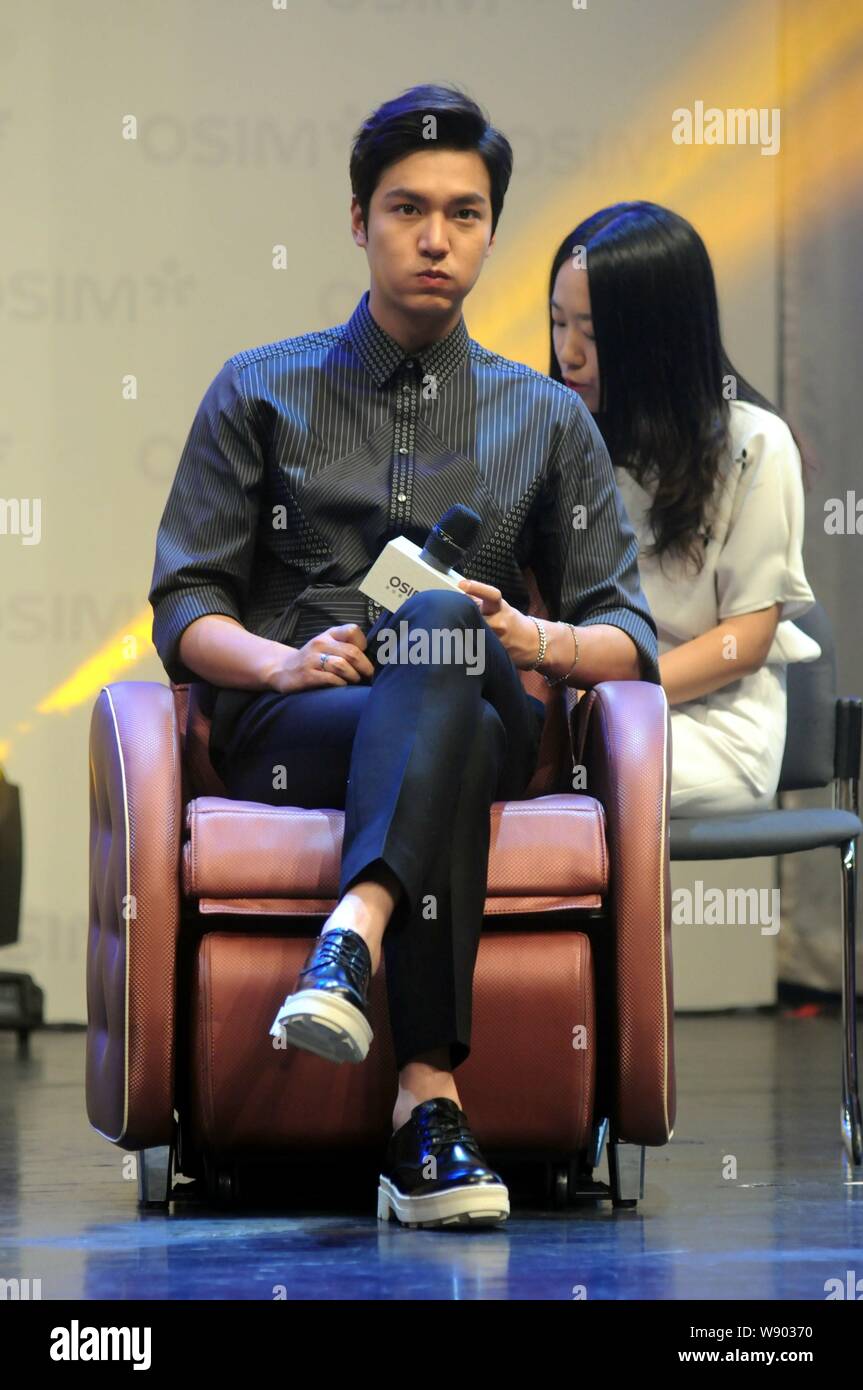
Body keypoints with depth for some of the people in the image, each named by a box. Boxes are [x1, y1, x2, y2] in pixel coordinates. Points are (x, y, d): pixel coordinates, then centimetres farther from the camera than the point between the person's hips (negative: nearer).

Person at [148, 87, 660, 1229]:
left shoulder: (548, 419, 22)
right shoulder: (261, 393, 19)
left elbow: (628, 637, 14)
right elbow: (183, 608, 10)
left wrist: (537, 640, -10)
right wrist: (284, 661, -12)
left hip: (483, 719, 1)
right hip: (286, 726, -1)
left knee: (440, 620, -38)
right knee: (455, 719, -38)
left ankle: (354, 935, -58)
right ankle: (429, 1095, -55)